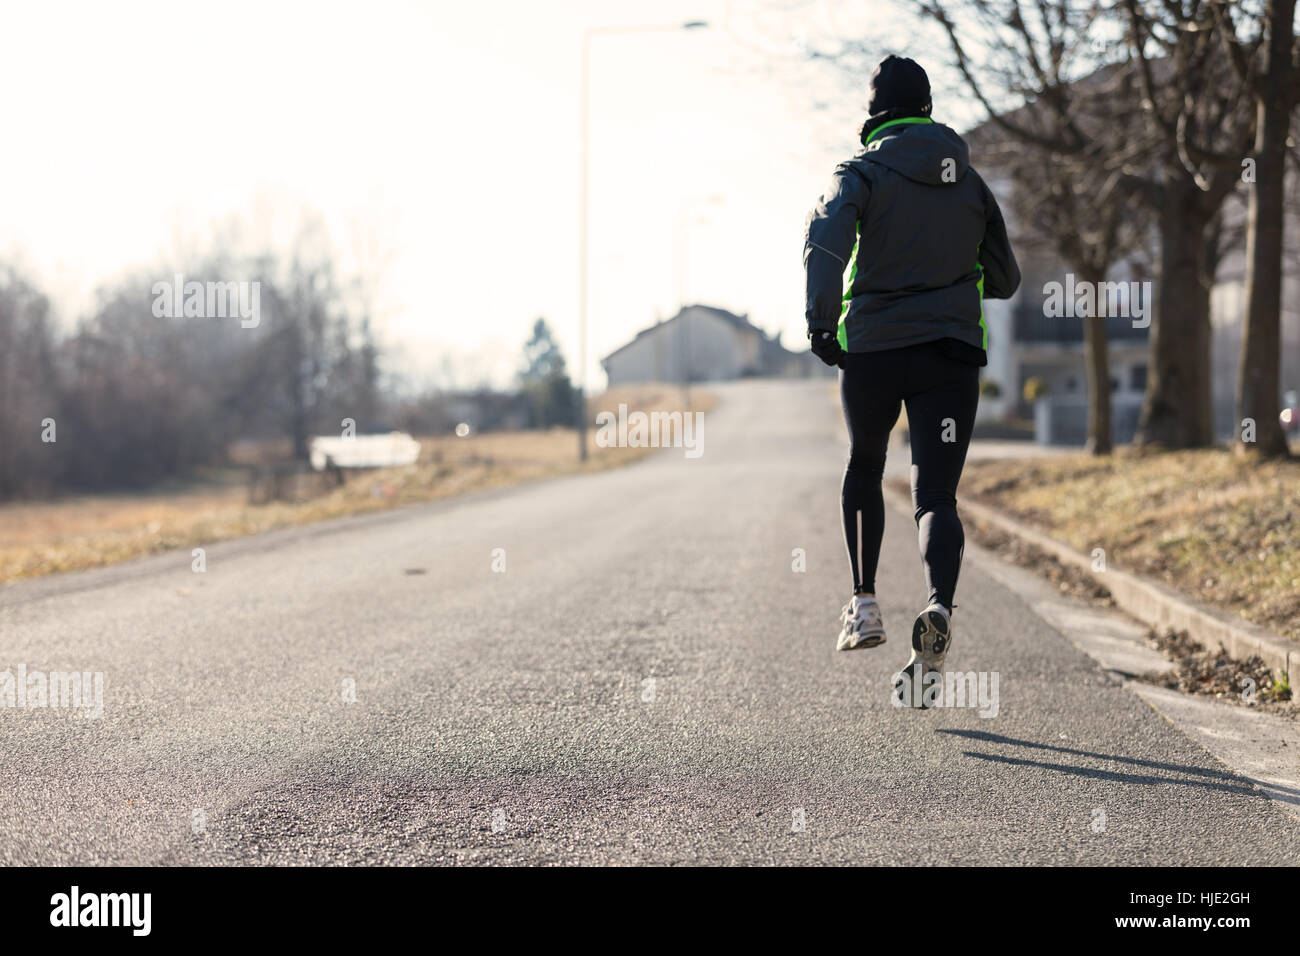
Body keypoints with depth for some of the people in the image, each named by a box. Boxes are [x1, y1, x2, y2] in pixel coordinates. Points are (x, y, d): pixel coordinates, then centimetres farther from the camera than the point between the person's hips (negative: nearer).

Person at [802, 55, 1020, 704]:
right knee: (936, 496, -5)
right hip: (952, 353, 1)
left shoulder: (863, 173, 2)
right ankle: (939, 608, -32)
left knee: (864, 469, 24)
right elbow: (1005, 280, 20)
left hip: (873, 348, -1)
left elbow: (825, 240, -20)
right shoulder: (969, 183, 13)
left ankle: (864, 604, 17)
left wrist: (820, 322, -26)